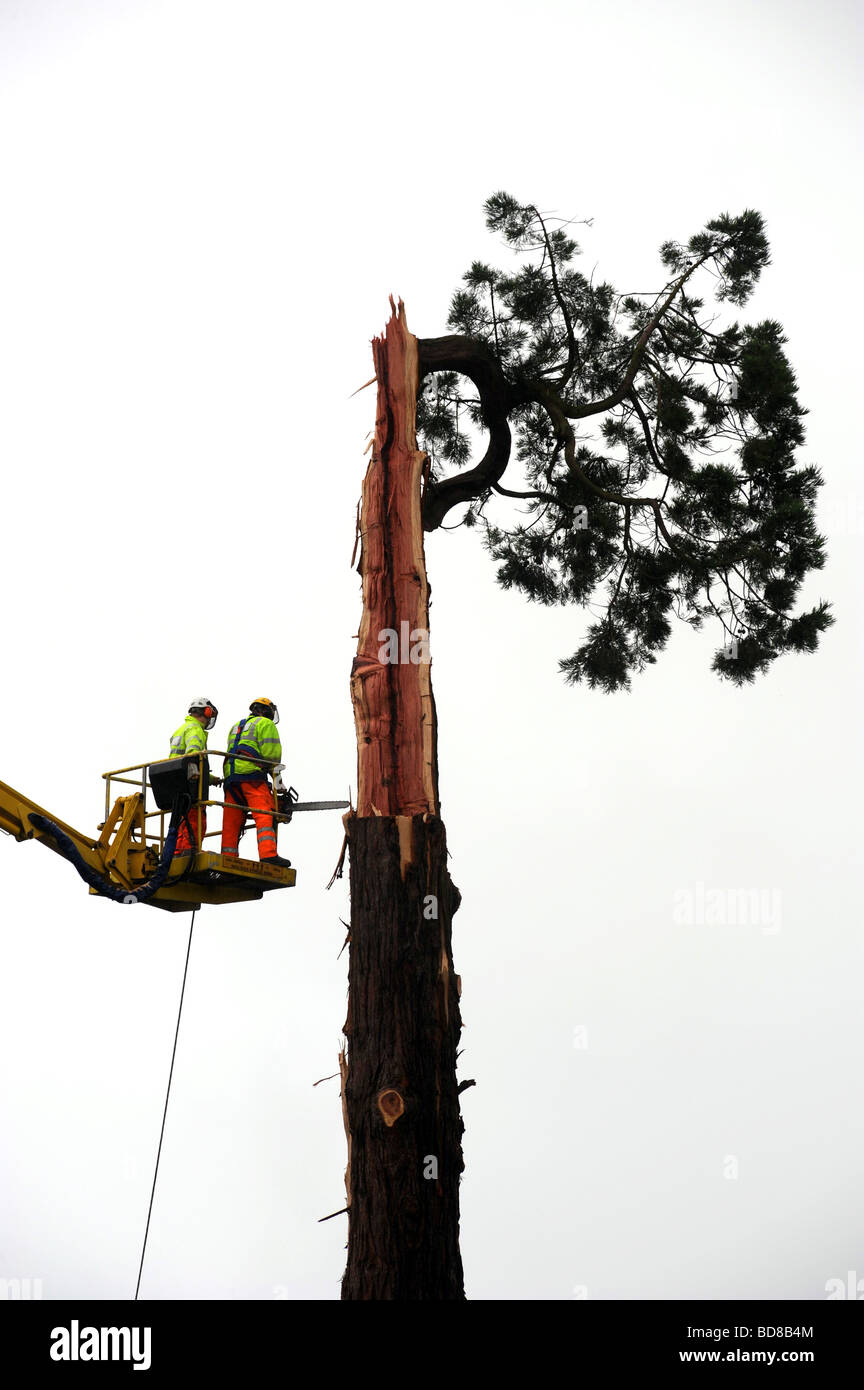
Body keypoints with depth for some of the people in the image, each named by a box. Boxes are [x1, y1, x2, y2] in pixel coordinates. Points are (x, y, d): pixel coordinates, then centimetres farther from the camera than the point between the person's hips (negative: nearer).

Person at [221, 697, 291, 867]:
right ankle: (268, 854, -30)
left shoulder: (236, 727, 32)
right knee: (266, 815, -16)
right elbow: (272, 754, -3)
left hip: (230, 775, 8)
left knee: (232, 821, 4)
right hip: (251, 773, -8)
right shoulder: (265, 724, 9)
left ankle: (228, 859, -3)